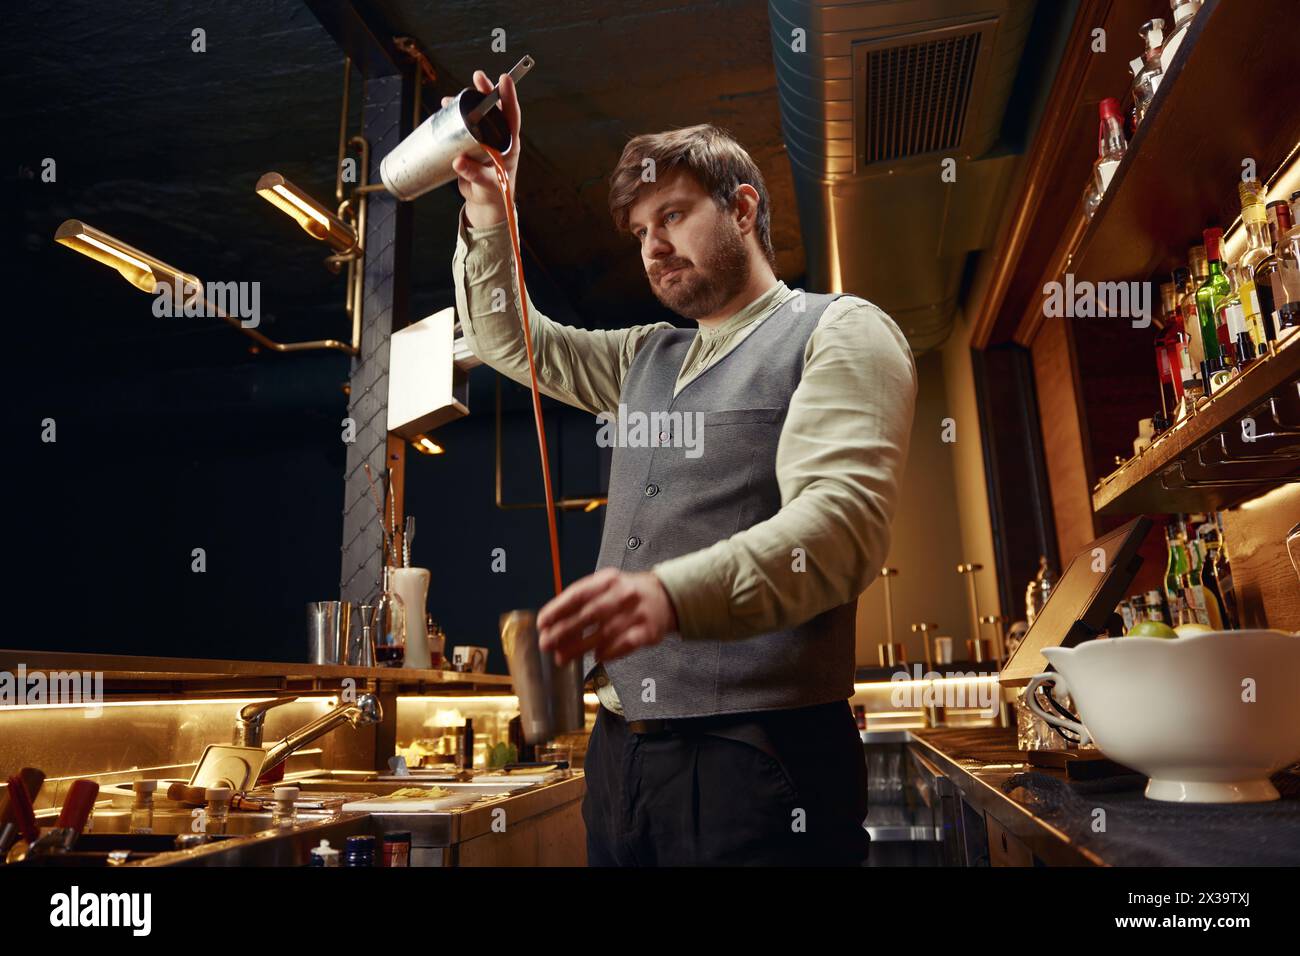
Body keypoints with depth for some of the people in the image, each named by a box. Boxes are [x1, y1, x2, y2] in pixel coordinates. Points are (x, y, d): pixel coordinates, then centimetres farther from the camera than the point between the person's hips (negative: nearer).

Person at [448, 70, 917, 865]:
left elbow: (844, 519, -19)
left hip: (758, 754, -6)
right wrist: (489, 208, 9)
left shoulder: (840, 333, -3)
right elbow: (506, 337, 26)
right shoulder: (648, 357, 19)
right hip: (620, 749, 7)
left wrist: (672, 594, -36)